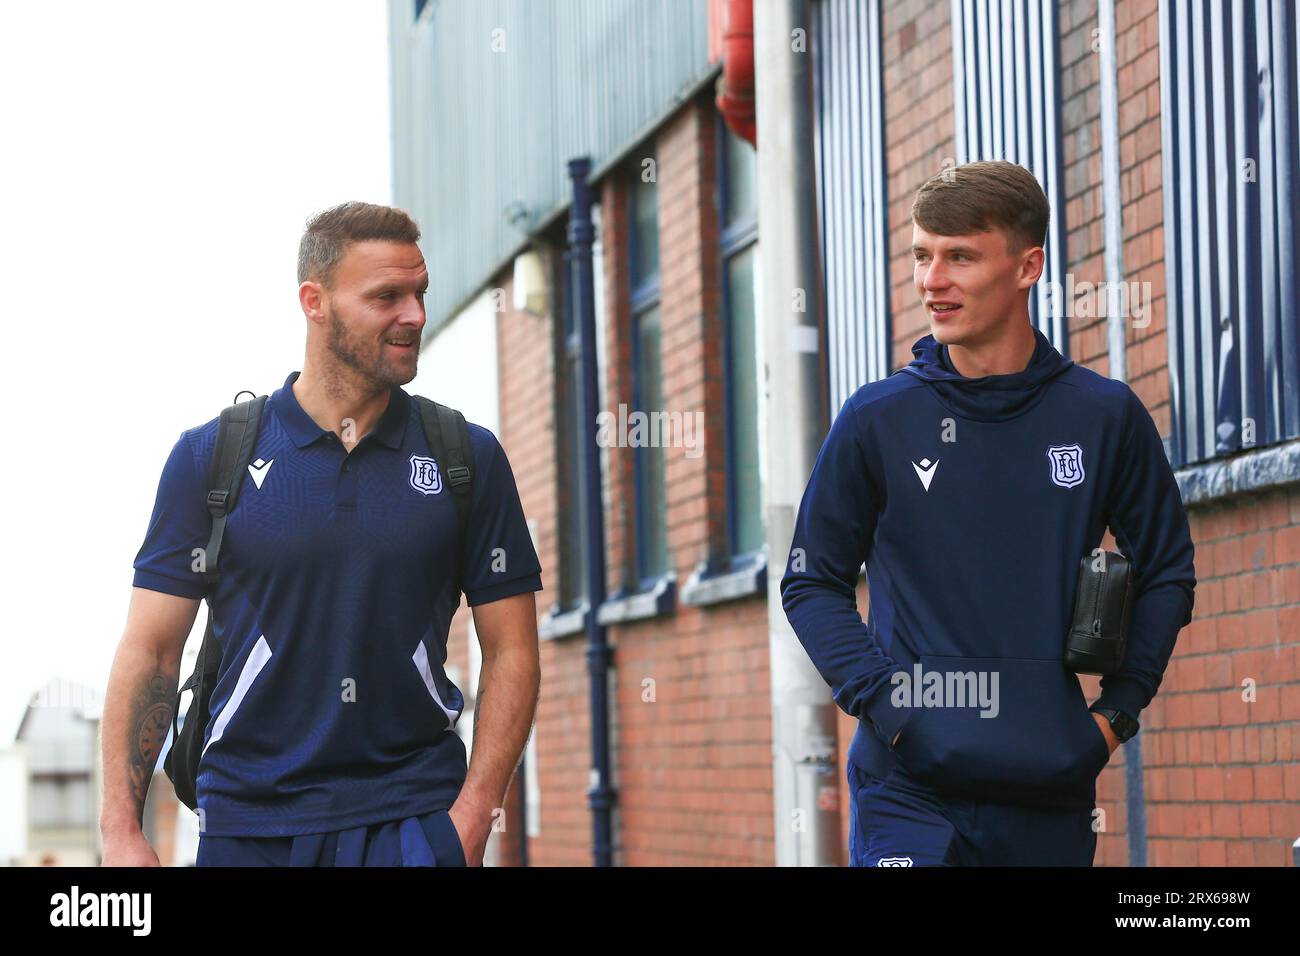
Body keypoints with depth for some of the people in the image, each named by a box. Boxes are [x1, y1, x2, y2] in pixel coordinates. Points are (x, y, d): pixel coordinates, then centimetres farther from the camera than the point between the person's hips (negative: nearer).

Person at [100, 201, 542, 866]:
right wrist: (121, 830, -5)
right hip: (247, 822, 0)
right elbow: (151, 650, 3)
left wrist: (471, 818, -6)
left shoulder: (469, 457, 5)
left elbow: (511, 651, 5)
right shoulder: (209, 456, 3)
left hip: (412, 817, 0)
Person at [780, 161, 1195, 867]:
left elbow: (1167, 571, 13)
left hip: (1051, 787, 2)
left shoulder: (1106, 417, 3)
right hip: (909, 788, -2)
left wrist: (1118, 709, 4)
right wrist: (879, 698, -7)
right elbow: (812, 581, 7)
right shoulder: (877, 419, 0)